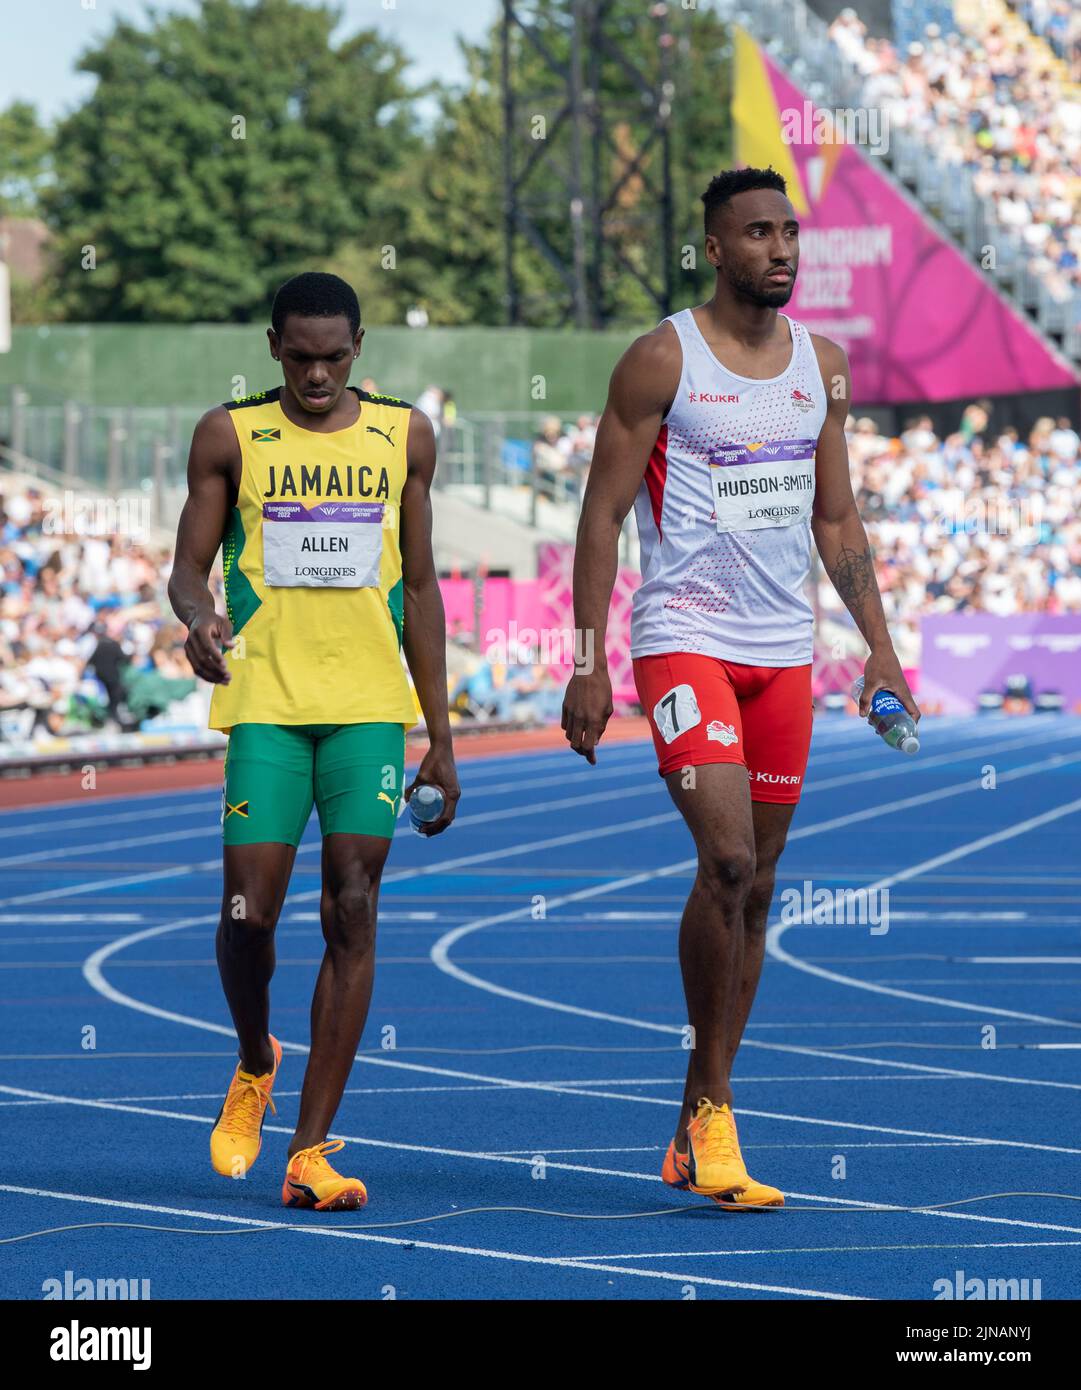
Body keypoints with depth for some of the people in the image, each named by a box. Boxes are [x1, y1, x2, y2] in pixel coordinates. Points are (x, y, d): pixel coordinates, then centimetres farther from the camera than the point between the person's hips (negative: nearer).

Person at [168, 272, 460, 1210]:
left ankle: (310, 1151, -3)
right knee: (249, 912, -8)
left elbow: (420, 587, 13)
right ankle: (256, 1064, 25)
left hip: (370, 708, 1)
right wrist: (200, 617, -22)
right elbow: (188, 567, 3)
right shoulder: (231, 437, 2)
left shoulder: (404, 437, 8)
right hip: (265, 702, -1)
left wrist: (441, 737, 10)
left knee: (353, 913, -6)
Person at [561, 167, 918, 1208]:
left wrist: (879, 645, 9)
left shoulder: (822, 365, 10)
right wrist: (588, 665, -12)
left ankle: (698, 1123, 14)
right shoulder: (662, 361, -6)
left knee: (755, 886, 6)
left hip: (783, 650, 6)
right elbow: (603, 515, -6)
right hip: (684, 640, -6)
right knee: (727, 859, -19)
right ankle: (712, 1110, -5)